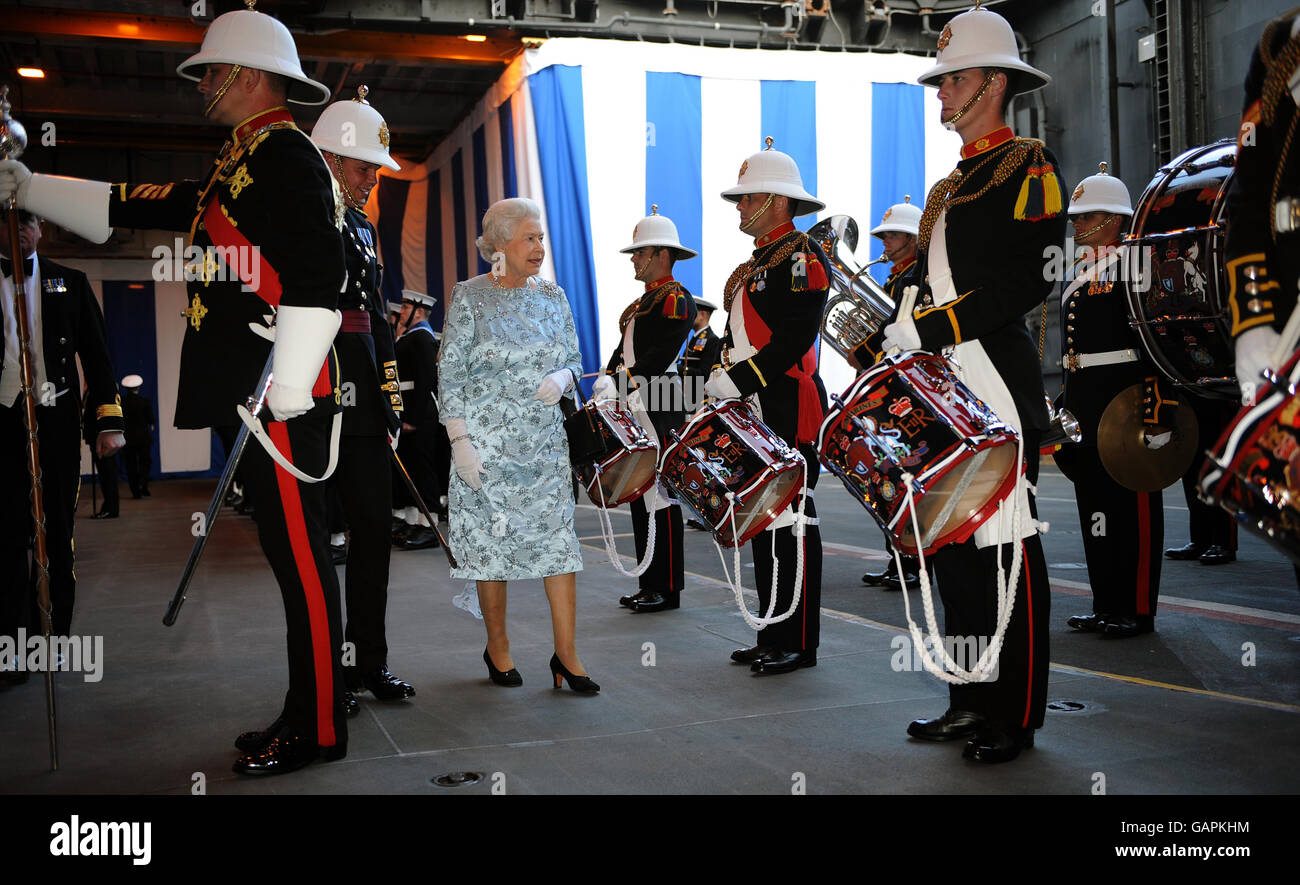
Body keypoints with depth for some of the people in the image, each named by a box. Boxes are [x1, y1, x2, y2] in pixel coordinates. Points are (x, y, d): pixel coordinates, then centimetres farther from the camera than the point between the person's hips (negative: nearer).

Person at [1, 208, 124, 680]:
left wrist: (109, 420, -1)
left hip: (56, 417, 1)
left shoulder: (69, 282, 12)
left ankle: (53, 632, 13)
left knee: (56, 529, 5)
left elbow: (96, 353, 8)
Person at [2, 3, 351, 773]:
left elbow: (318, 275, -20)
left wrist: (287, 394, -20)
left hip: (285, 398, -10)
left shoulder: (283, 152, -8)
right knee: (290, 554, 12)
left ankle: (320, 729, 5)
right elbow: (132, 209, 29)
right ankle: (310, 711, 22)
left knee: (301, 556, -4)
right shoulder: (240, 168, 23)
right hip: (256, 397, 10)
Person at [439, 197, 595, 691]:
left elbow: (574, 359, 16)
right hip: (487, 444, -3)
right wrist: (459, 441, -12)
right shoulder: (469, 298, -3)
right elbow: (449, 376, -5)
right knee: (492, 539, 4)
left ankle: (566, 652, 5)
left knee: (558, 536, -2)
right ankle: (497, 647, 20)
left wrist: (561, 380, -8)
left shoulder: (552, 296, 10)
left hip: (545, 443, 4)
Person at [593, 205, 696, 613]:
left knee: (660, 495, -5)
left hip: (658, 411, -10)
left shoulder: (676, 299, -9)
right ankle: (650, 583, 19)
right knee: (639, 493, 11)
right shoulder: (642, 303, 21)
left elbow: (660, 356, -19)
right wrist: (608, 382, 1)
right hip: (632, 411, 10)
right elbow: (623, 351, 18)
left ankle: (668, 589, 2)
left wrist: (622, 384, -23)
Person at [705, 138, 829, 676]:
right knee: (763, 521, 12)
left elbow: (795, 339, -19)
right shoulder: (754, 265, 21)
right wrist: (720, 379, 7)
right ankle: (773, 637, 20)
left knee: (789, 521, -5)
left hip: (789, 411, -10)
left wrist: (739, 381, -19)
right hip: (753, 413, 10)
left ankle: (799, 644, 4)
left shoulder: (801, 255, -8)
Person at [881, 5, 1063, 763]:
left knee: (1007, 549, -3)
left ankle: (1017, 719, 8)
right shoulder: (949, 189, 22)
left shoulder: (1029, 166, -3)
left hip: (1000, 392, -9)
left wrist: (931, 329, -18)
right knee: (953, 548, 11)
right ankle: (972, 702, 23)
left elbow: (1032, 280, -16)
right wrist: (890, 334, 9)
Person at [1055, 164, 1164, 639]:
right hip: (1082, 401, 9)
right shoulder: (1079, 272, 18)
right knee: (1093, 501, 12)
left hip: (1124, 399, -9)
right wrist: (1067, 400, 18)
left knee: (1133, 503, -1)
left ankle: (1137, 608, 6)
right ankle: (1106, 604, 21)